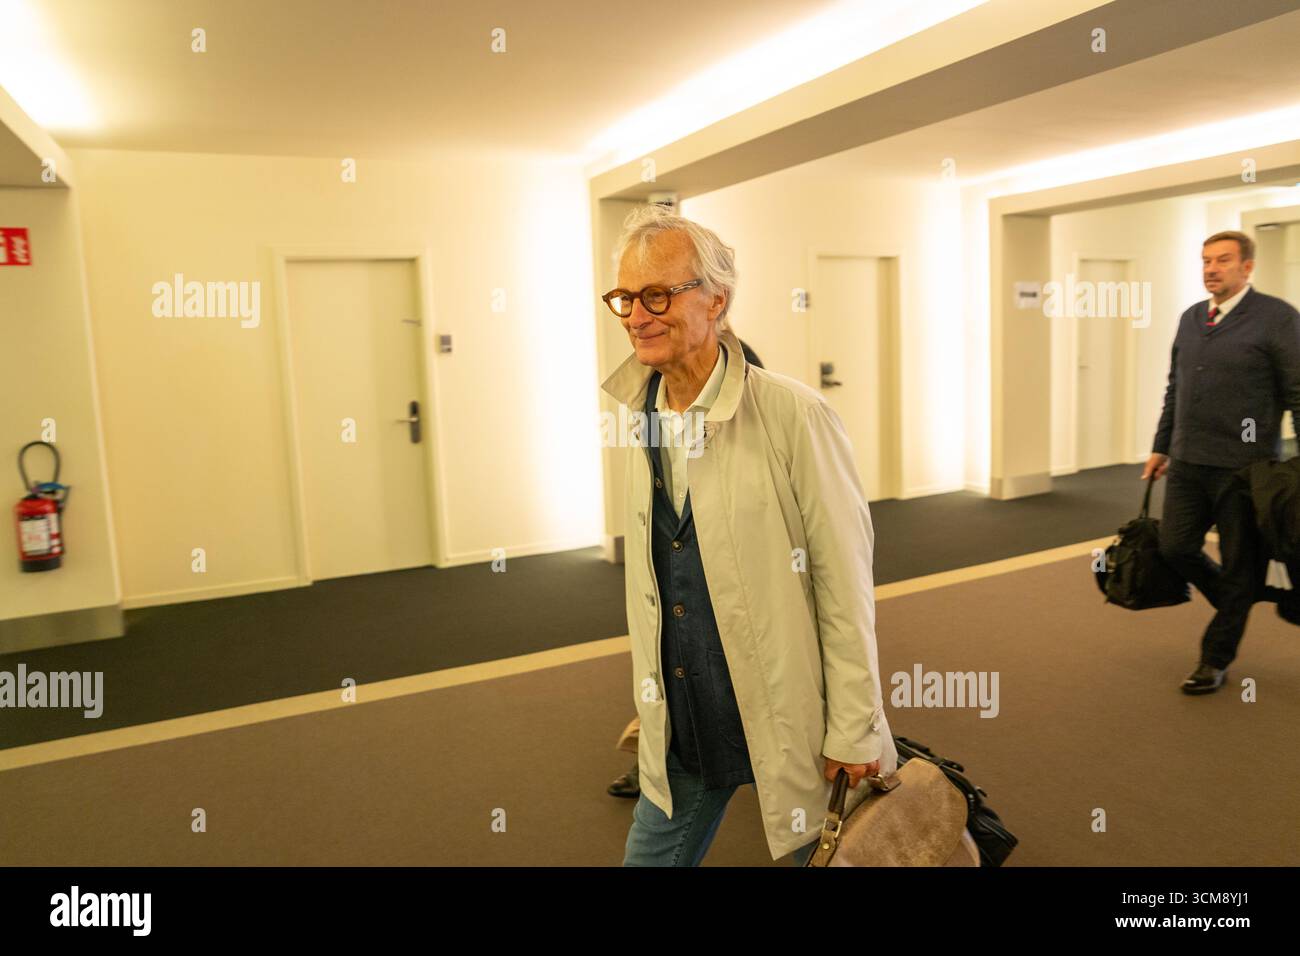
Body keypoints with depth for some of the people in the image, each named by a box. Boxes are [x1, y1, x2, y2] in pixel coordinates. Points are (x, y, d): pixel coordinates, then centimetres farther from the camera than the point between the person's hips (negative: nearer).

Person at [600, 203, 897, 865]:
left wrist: (853, 733, -12)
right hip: (679, 732, 5)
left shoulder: (793, 415, -18)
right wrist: (649, 703, 14)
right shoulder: (640, 420, 1)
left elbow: (846, 583, -15)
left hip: (788, 728, -5)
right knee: (650, 855, 17)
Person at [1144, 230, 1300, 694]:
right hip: (1187, 464, 6)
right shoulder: (1190, 318, 12)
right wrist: (1161, 447, 17)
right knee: (1174, 547, 5)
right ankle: (1235, 603, 34)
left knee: (1239, 566, 6)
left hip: (1244, 468, -5)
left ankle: (1215, 660, 20)